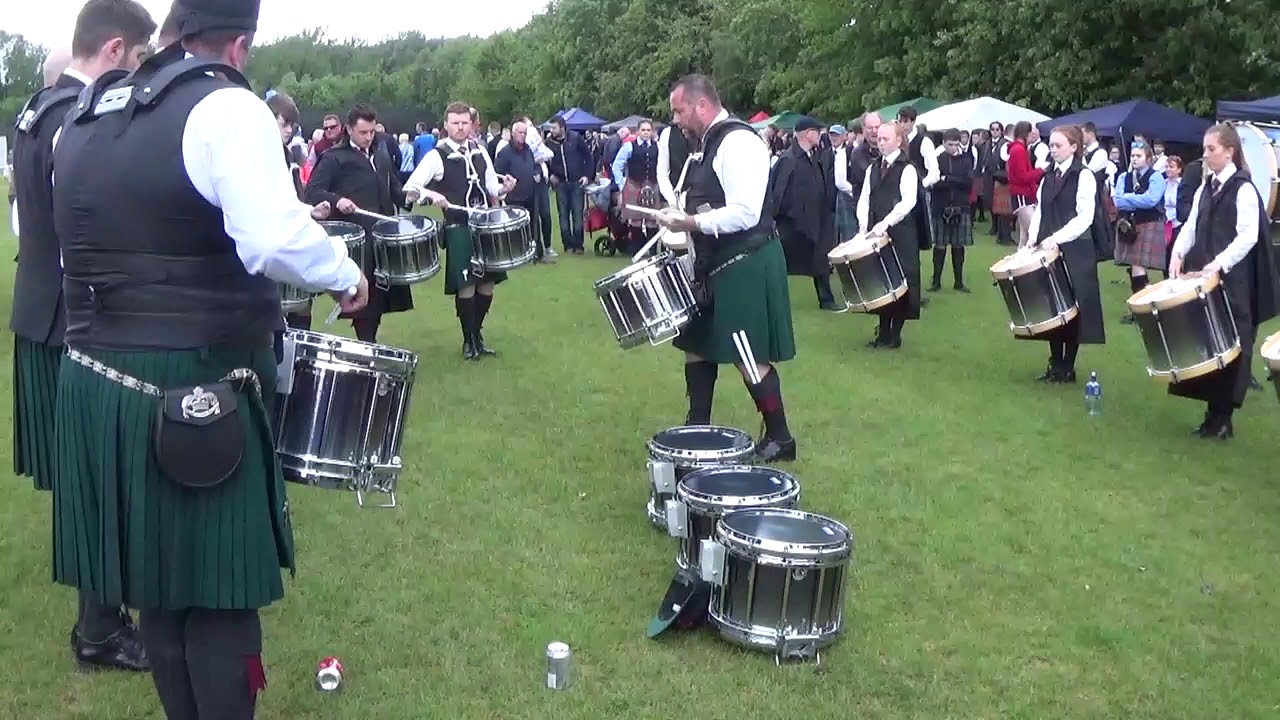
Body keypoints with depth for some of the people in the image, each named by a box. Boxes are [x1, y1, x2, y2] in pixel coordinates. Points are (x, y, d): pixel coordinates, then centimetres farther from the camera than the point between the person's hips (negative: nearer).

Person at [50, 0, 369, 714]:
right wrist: (347, 275, -9)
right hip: (195, 390, -7)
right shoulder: (226, 106, -11)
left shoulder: (85, 118, 14)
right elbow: (275, 239, -25)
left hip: (95, 378, 8)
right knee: (216, 588, 4)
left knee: (159, 577, 18)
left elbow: (98, 240, 16)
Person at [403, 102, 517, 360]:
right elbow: (410, 188, -14)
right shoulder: (437, 156, -9)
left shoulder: (480, 151, 8)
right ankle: (469, 341, 13)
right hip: (459, 229, -5)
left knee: (488, 282, 10)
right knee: (466, 286, -3)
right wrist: (431, 195, -32)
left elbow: (491, 186, 17)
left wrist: (503, 189, -5)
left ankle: (478, 334, 26)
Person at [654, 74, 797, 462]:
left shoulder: (738, 141, -18)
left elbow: (745, 213, -26)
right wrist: (679, 225, 9)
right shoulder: (709, 144, 13)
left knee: (748, 357, -3)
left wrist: (692, 223, -22)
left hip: (745, 265, -10)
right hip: (717, 262, 10)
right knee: (697, 345, 15)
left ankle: (779, 437, 11)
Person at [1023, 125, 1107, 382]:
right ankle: (1055, 365, 15)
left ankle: (1067, 368, 8)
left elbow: (1085, 217, -14)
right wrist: (1033, 237, -3)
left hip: (1075, 252, -6)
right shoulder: (1049, 177, 13)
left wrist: (1057, 238, -23)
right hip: (1048, 252, 6)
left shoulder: (1084, 176, -7)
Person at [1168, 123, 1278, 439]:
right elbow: (1191, 226, 13)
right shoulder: (1205, 188, 14)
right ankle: (1213, 414, 16)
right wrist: (1178, 253, -5)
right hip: (1202, 279, 7)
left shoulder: (1243, 189, -8)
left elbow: (1248, 237, -16)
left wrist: (1219, 263, -27)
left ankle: (1222, 418, 5)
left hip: (1233, 283, -7)